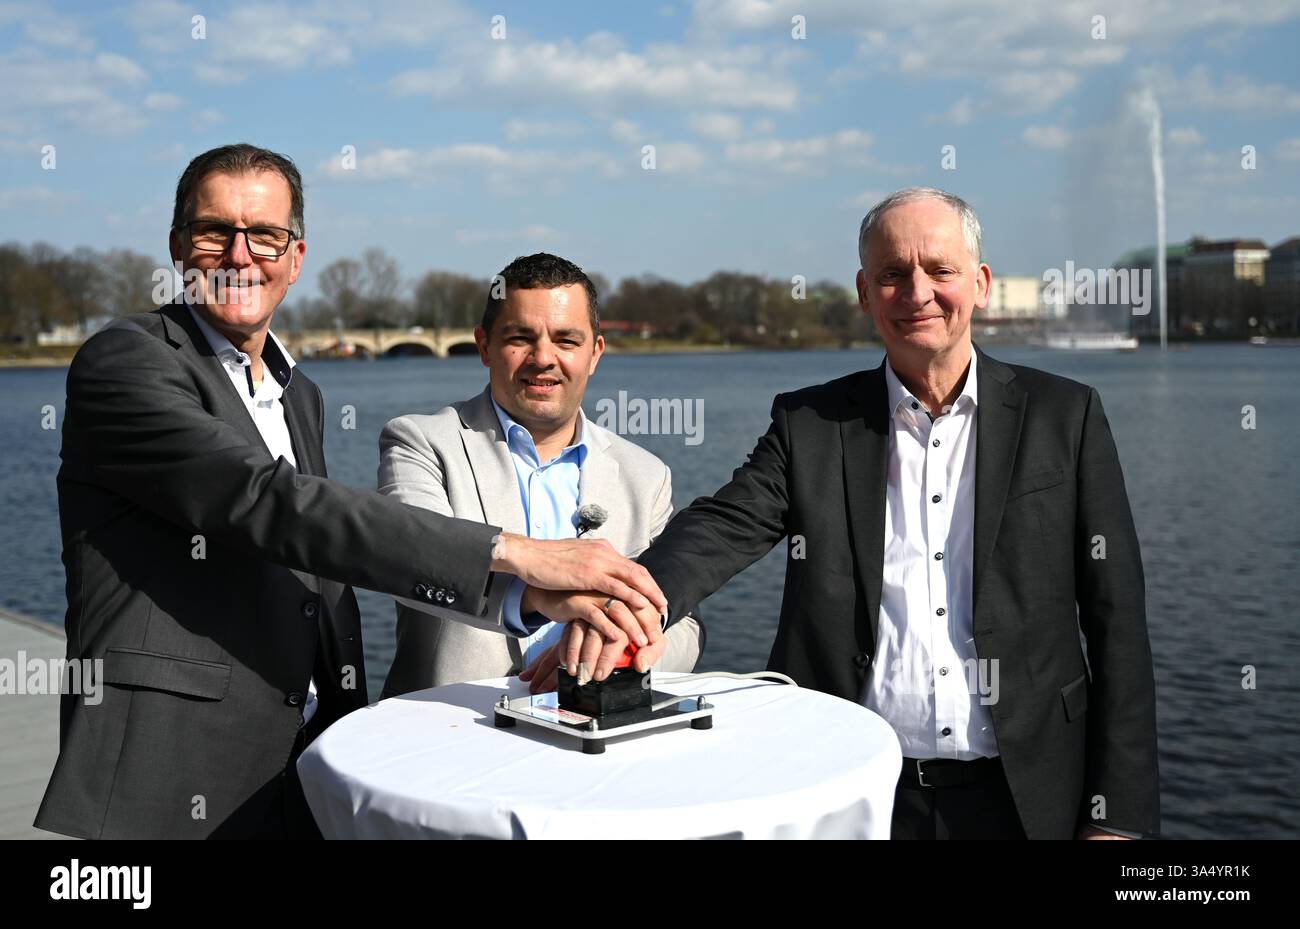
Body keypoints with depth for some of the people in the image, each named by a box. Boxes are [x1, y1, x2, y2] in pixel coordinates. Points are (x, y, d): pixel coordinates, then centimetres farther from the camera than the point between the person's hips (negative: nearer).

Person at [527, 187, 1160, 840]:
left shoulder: (1065, 416, 0)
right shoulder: (809, 423, 2)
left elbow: (1116, 625, -1)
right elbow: (720, 530, -14)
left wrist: (1119, 815, -6)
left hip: (1025, 796, 0)